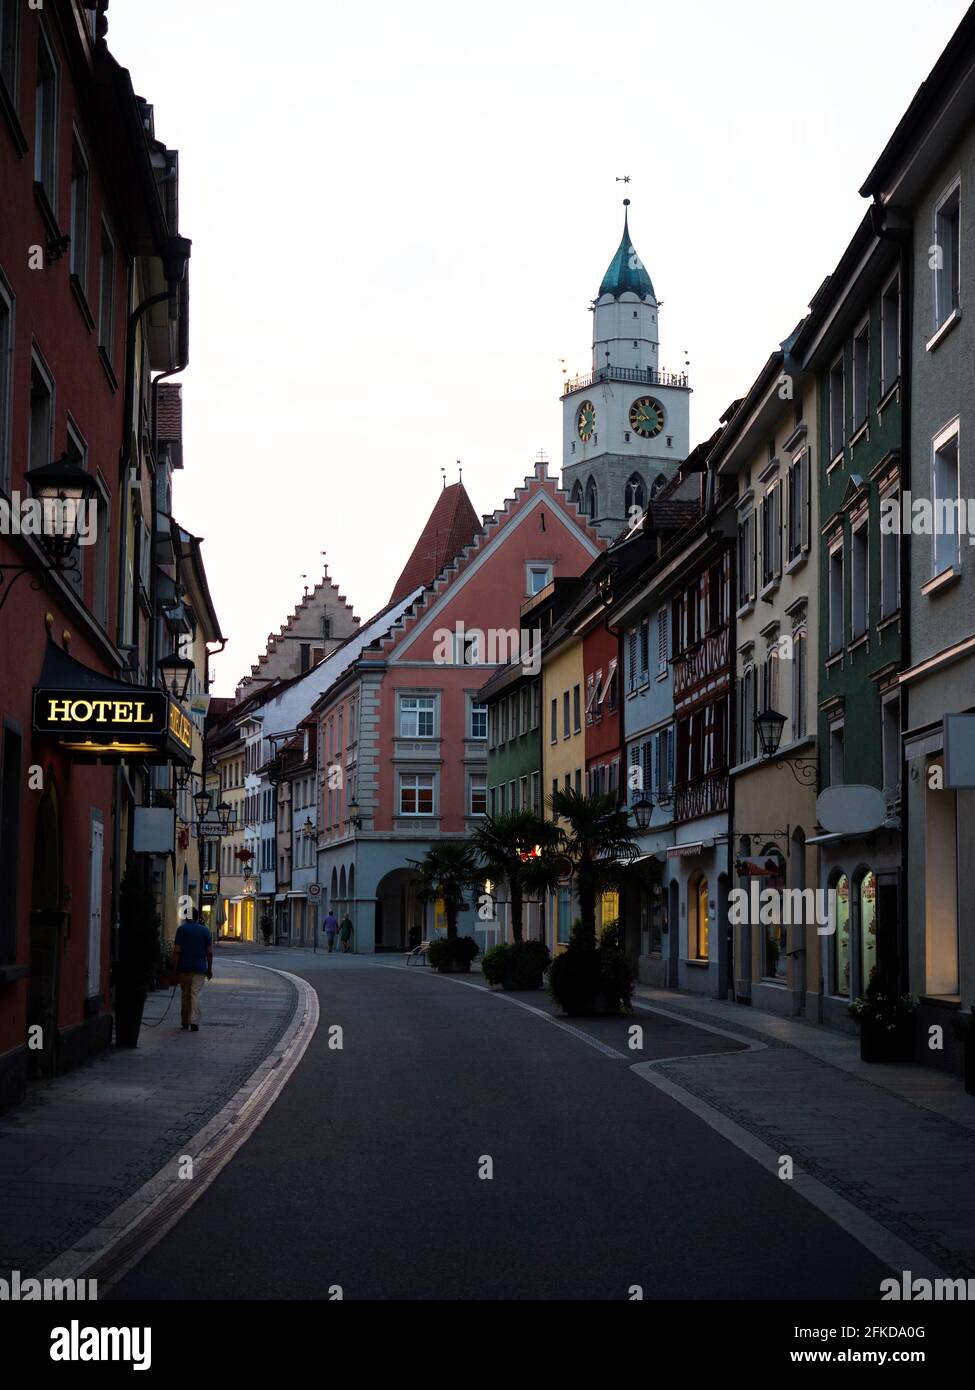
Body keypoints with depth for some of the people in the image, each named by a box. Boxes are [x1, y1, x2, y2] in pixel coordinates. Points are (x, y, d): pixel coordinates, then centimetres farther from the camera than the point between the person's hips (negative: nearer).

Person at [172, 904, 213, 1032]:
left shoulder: (181, 929, -3)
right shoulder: (205, 930, 2)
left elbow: (177, 951, -7)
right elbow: (209, 952, 2)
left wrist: (174, 969, -4)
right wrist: (209, 969, 12)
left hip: (184, 967, 0)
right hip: (199, 968, 0)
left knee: (185, 995, 12)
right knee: (196, 995, -3)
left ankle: (185, 1022, 19)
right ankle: (194, 1022, -14)